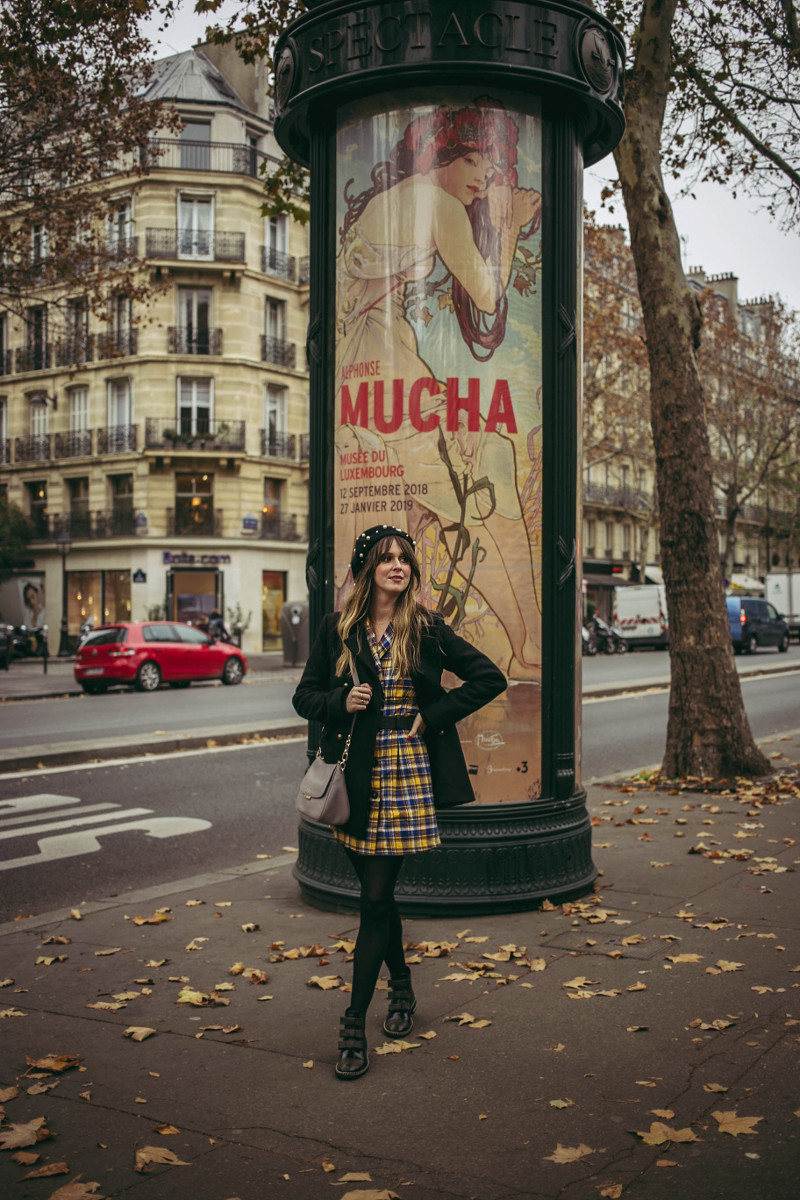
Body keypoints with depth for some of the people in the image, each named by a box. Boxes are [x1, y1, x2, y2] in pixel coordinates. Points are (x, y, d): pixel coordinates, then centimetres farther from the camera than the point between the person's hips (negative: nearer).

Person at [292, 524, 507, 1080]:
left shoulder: (428, 629, -1)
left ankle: (355, 1024, 5)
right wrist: (340, 703, -10)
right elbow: (305, 696, 10)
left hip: (408, 772, -2)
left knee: (375, 899, -3)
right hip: (356, 777, 2)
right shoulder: (338, 629, 3)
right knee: (377, 893, 13)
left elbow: (490, 678, 1)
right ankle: (401, 985, 37)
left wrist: (433, 715, -6)